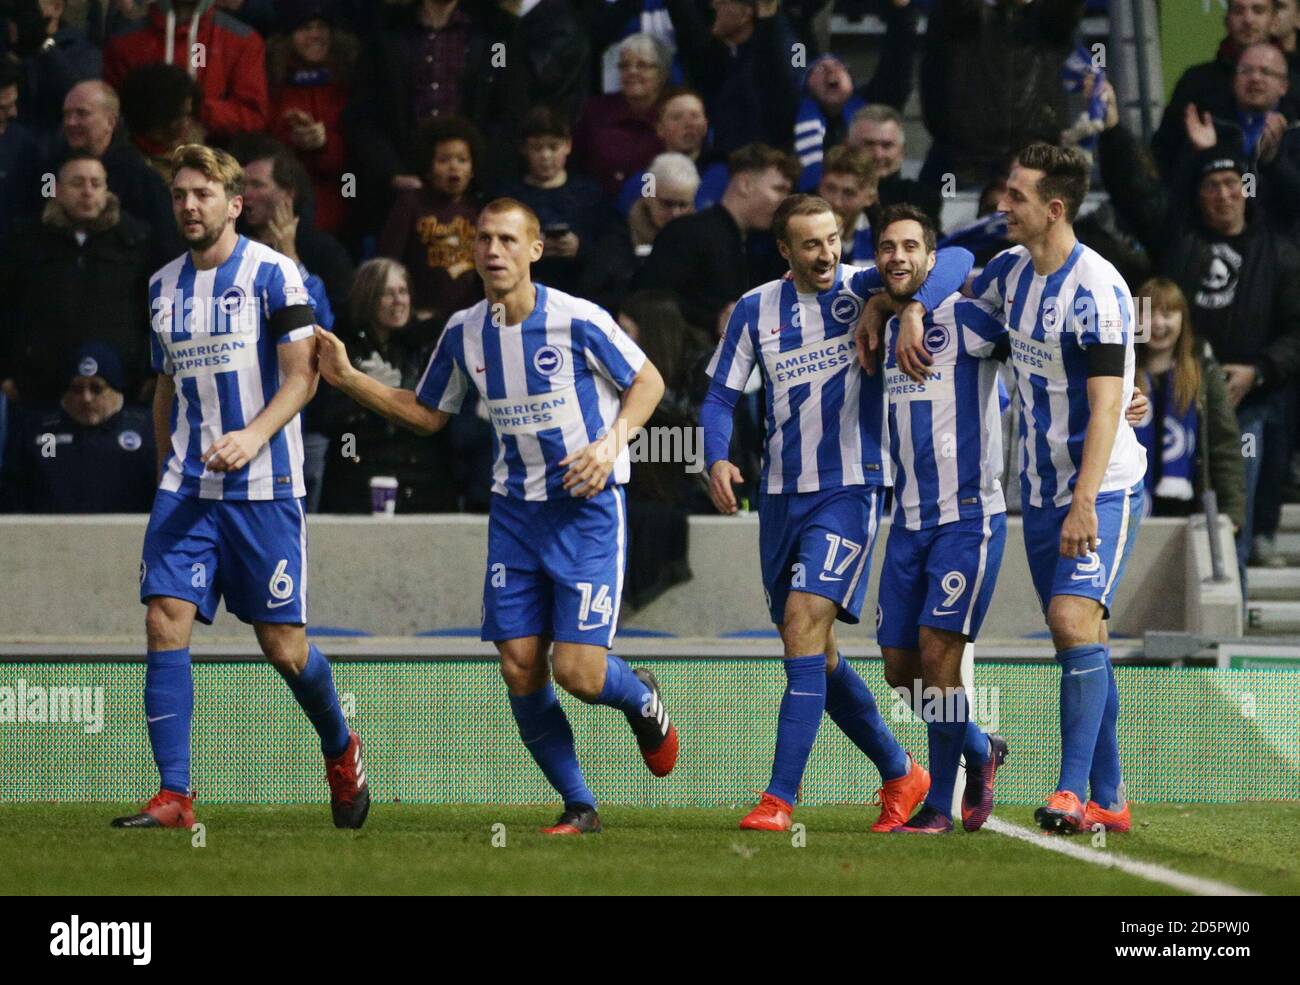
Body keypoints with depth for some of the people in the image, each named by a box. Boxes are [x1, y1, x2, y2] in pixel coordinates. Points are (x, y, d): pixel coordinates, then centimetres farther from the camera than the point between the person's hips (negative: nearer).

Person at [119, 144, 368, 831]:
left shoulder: (272, 273, -4)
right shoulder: (164, 286, 13)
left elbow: (301, 375, -9)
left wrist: (253, 435, -24)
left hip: (263, 487, -4)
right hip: (185, 486, 4)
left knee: (284, 646, -1)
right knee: (165, 621, -11)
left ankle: (341, 752, 28)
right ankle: (174, 796, -11)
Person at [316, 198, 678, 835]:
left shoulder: (578, 321, -13)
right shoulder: (464, 333, 2)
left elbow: (648, 382, -1)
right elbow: (427, 413, 16)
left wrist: (611, 441, -16)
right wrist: (348, 378, 5)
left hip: (586, 509, -5)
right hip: (515, 511, 5)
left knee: (577, 671, -11)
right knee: (519, 668, -3)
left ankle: (642, 701, 26)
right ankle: (578, 807, 11)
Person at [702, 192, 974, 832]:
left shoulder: (864, 289, -5)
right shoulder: (755, 310, 5)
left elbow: (956, 259, -14)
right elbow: (720, 395, 7)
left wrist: (915, 308, -32)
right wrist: (717, 460, -12)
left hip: (849, 491, -5)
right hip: (781, 494, 5)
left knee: (805, 627, -18)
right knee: (814, 653, 10)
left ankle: (780, 799, -20)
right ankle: (900, 774, 28)